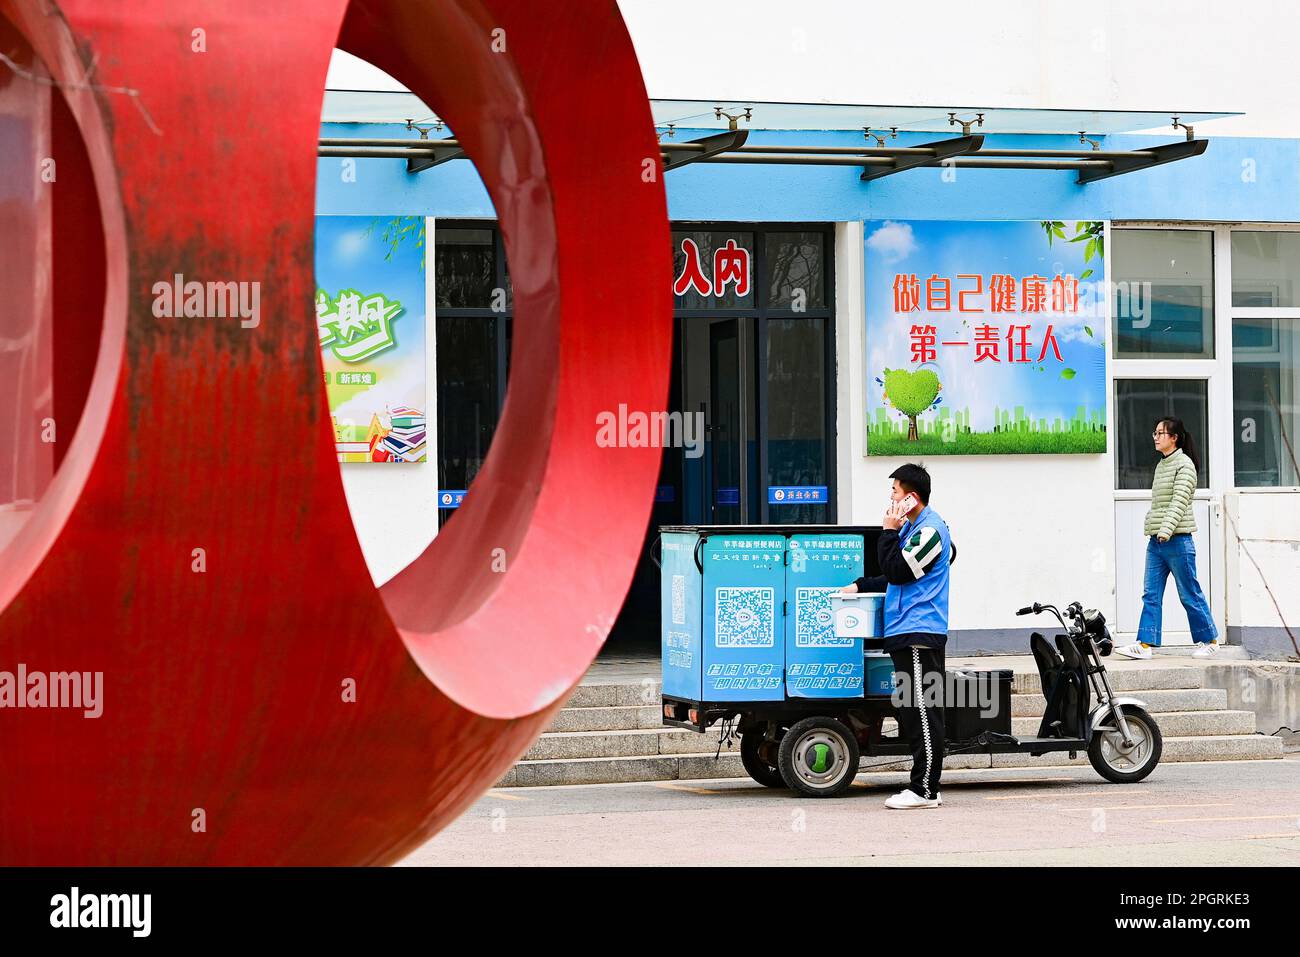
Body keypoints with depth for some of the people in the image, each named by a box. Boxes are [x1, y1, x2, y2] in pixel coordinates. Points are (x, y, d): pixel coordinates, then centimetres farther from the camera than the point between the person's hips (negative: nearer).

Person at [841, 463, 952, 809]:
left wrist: (889, 531, -10)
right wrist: (860, 586, 19)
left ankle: (924, 789, -7)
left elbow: (898, 572, -16)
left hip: (920, 634, -11)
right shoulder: (911, 527, 21)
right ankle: (924, 787, 13)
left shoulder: (930, 529, -12)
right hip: (905, 633, 11)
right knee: (909, 711, 10)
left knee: (922, 712, -9)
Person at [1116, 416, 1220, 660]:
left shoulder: (1184, 464, -7)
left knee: (1189, 594, 0)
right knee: (1150, 594, 0)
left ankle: (1209, 640, 12)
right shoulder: (1161, 466, 17)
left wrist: (1166, 530, -26)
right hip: (1156, 540, 8)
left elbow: (1179, 501, -17)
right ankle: (1145, 644, -4)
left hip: (1177, 540, -8)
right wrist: (1150, 529, 14)